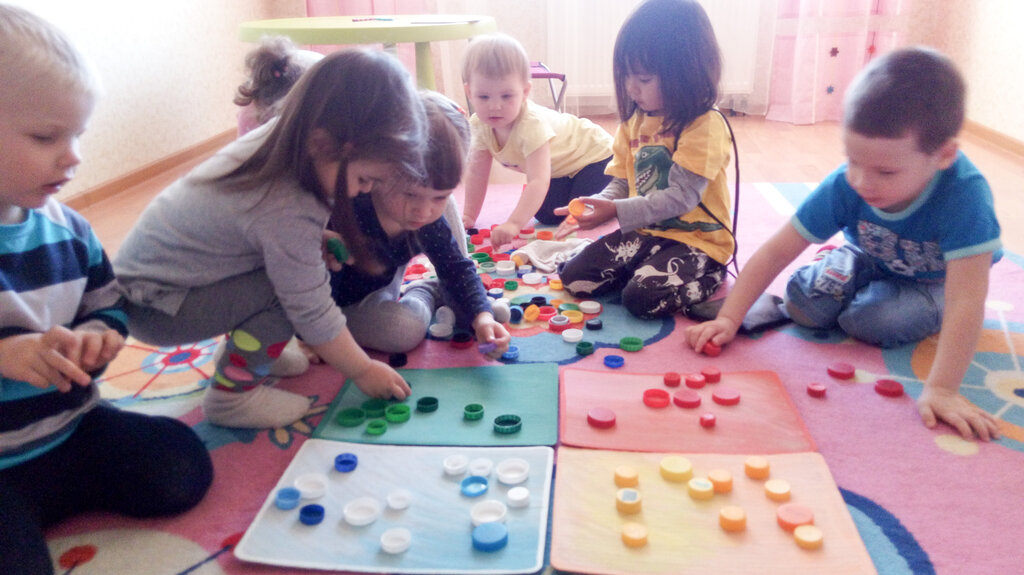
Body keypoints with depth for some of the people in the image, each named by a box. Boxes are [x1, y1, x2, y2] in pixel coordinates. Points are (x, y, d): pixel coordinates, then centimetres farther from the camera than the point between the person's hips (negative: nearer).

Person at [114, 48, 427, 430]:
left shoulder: (282, 138, -10)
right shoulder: (287, 213, -34)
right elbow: (314, 313, -23)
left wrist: (318, 248, -4)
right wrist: (363, 371, -10)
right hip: (150, 308, -8)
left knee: (297, 266, -2)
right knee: (288, 290, -24)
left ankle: (255, 347, 15)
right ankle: (230, 394, -7)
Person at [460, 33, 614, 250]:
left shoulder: (532, 125, -41)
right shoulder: (479, 126, -20)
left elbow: (539, 181, -52)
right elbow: (476, 173, -6)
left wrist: (513, 223, -63)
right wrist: (468, 216, -8)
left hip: (593, 153, -6)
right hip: (559, 170, 6)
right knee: (547, 215, -9)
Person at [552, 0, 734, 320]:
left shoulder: (705, 125, -16)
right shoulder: (635, 119, 6)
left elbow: (681, 196, -23)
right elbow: (621, 182, 8)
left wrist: (616, 211, -27)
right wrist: (597, 207, -12)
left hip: (695, 238, -6)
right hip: (644, 232, 7)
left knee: (642, 297, -26)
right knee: (574, 277, -5)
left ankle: (710, 279, 0)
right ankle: (652, 269, 11)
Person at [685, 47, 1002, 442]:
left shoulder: (964, 195, -39)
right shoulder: (844, 186, -29)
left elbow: (966, 301, -43)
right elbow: (776, 251, -27)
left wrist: (939, 389, -48)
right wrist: (728, 318, -33)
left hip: (935, 280, -2)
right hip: (871, 260, 3)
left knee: (871, 322, -28)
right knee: (803, 303, -20)